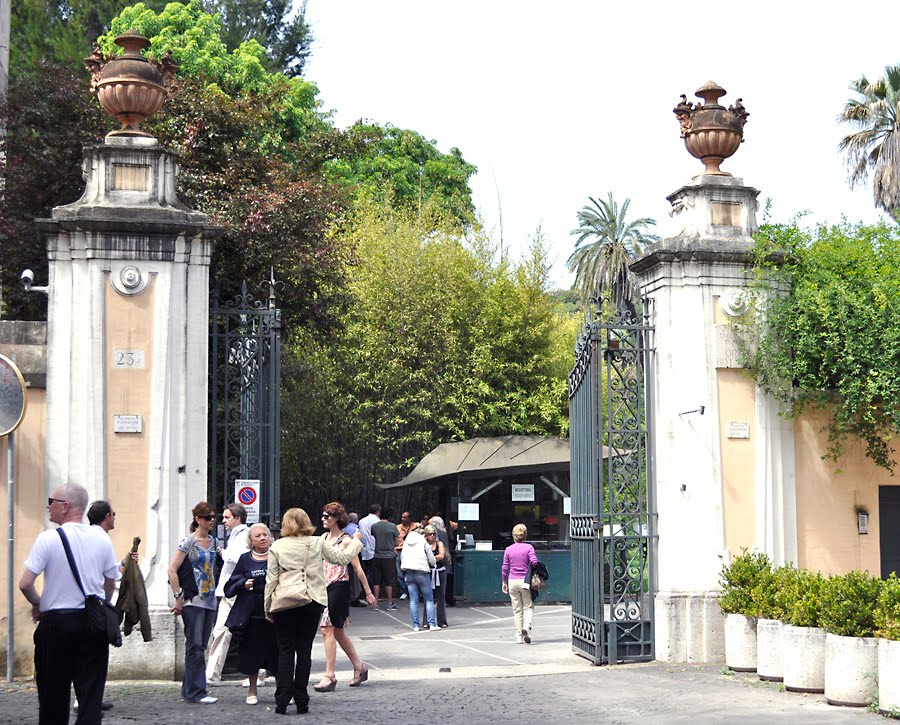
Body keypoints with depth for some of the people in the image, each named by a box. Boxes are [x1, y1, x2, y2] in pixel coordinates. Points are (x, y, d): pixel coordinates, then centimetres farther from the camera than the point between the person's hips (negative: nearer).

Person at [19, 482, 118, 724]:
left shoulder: (48, 538, -10)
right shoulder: (101, 538, 2)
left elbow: (25, 584, -13)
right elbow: (111, 584, 10)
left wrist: (38, 604, 6)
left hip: (56, 621, -2)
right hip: (93, 624, 2)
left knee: (54, 695, 11)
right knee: (91, 693, 2)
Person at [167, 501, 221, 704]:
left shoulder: (213, 541, 12)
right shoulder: (188, 541, -8)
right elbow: (172, 570, -11)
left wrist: (214, 592, 15)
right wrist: (178, 597, -13)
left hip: (210, 601, 7)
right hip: (193, 601, -7)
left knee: (200, 646, 9)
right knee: (195, 646, -8)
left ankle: (189, 689, 16)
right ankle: (196, 692, -6)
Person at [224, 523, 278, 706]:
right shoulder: (245, 559, 6)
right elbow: (229, 587, 7)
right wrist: (243, 583, -11)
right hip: (251, 615, 1)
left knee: (278, 654, 1)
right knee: (252, 653, 6)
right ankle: (252, 691, 22)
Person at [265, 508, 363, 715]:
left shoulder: (277, 546, -4)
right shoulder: (317, 543, -1)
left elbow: (271, 579, -4)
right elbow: (341, 558, 11)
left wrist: (268, 606, 6)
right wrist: (356, 541, 28)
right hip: (312, 602, 1)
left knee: (285, 651, 4)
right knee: (304, 650, 7)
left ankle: (282, 701, -1)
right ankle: (301, 701, 8)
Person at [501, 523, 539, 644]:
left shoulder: (508, 549, 3)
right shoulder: (528, 547, -3)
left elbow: (505, 568, 5)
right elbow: (534, 562, -14)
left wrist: (504, 582, 15)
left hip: (512, 581, 2)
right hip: (525, 580, -2)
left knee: (517, 609, 8)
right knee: (528, 606, 9)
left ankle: (519, 636, 7)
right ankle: (527, 625, -19)